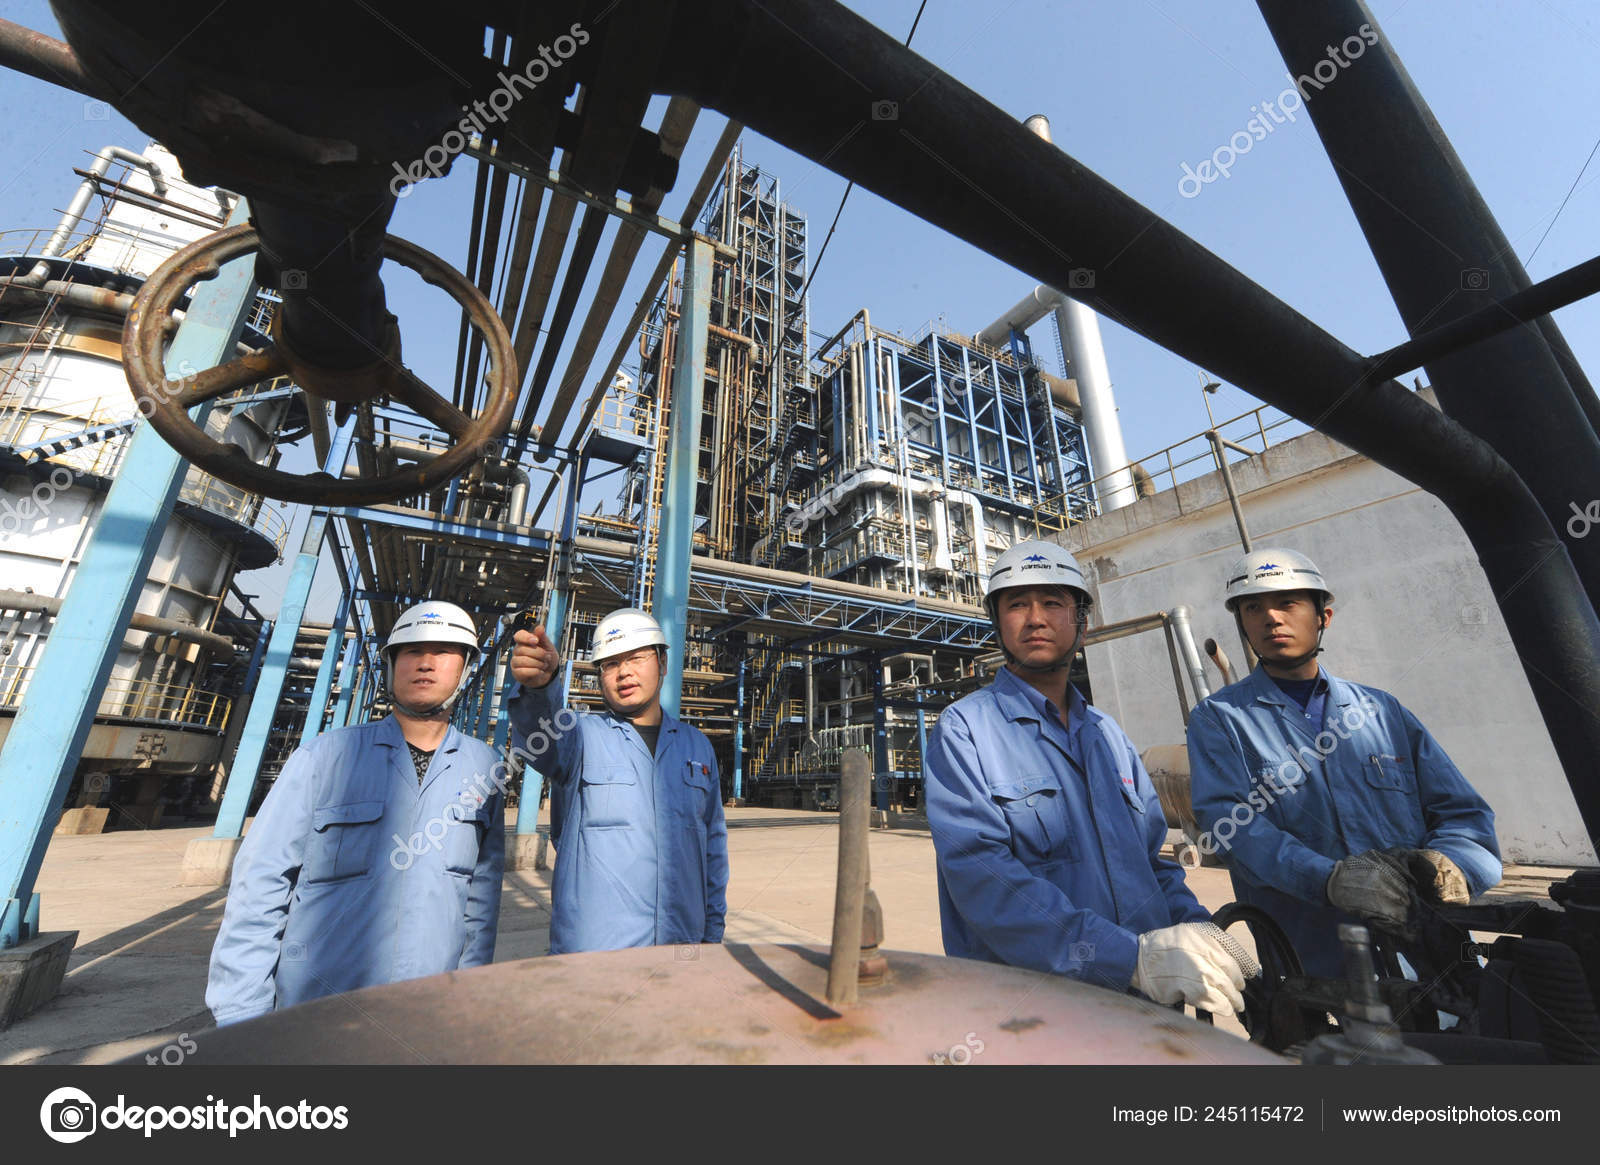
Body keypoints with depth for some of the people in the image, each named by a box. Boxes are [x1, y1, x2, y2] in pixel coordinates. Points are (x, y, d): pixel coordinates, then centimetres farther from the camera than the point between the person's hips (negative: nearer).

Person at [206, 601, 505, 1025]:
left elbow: (482, 888, 0)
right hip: (311, 1006, -1)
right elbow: (261, 885, -7)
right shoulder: (327, 755, -8)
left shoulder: (483, 767, -4)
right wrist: (242, 1015, -9)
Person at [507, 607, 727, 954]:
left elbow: (713, 843, 12)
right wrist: (537, 685, -49)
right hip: (589, 948, -3)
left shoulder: (697, 745, 7)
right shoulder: (581, 736, -3)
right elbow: (542, 731, -27)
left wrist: (712, 931, 12)